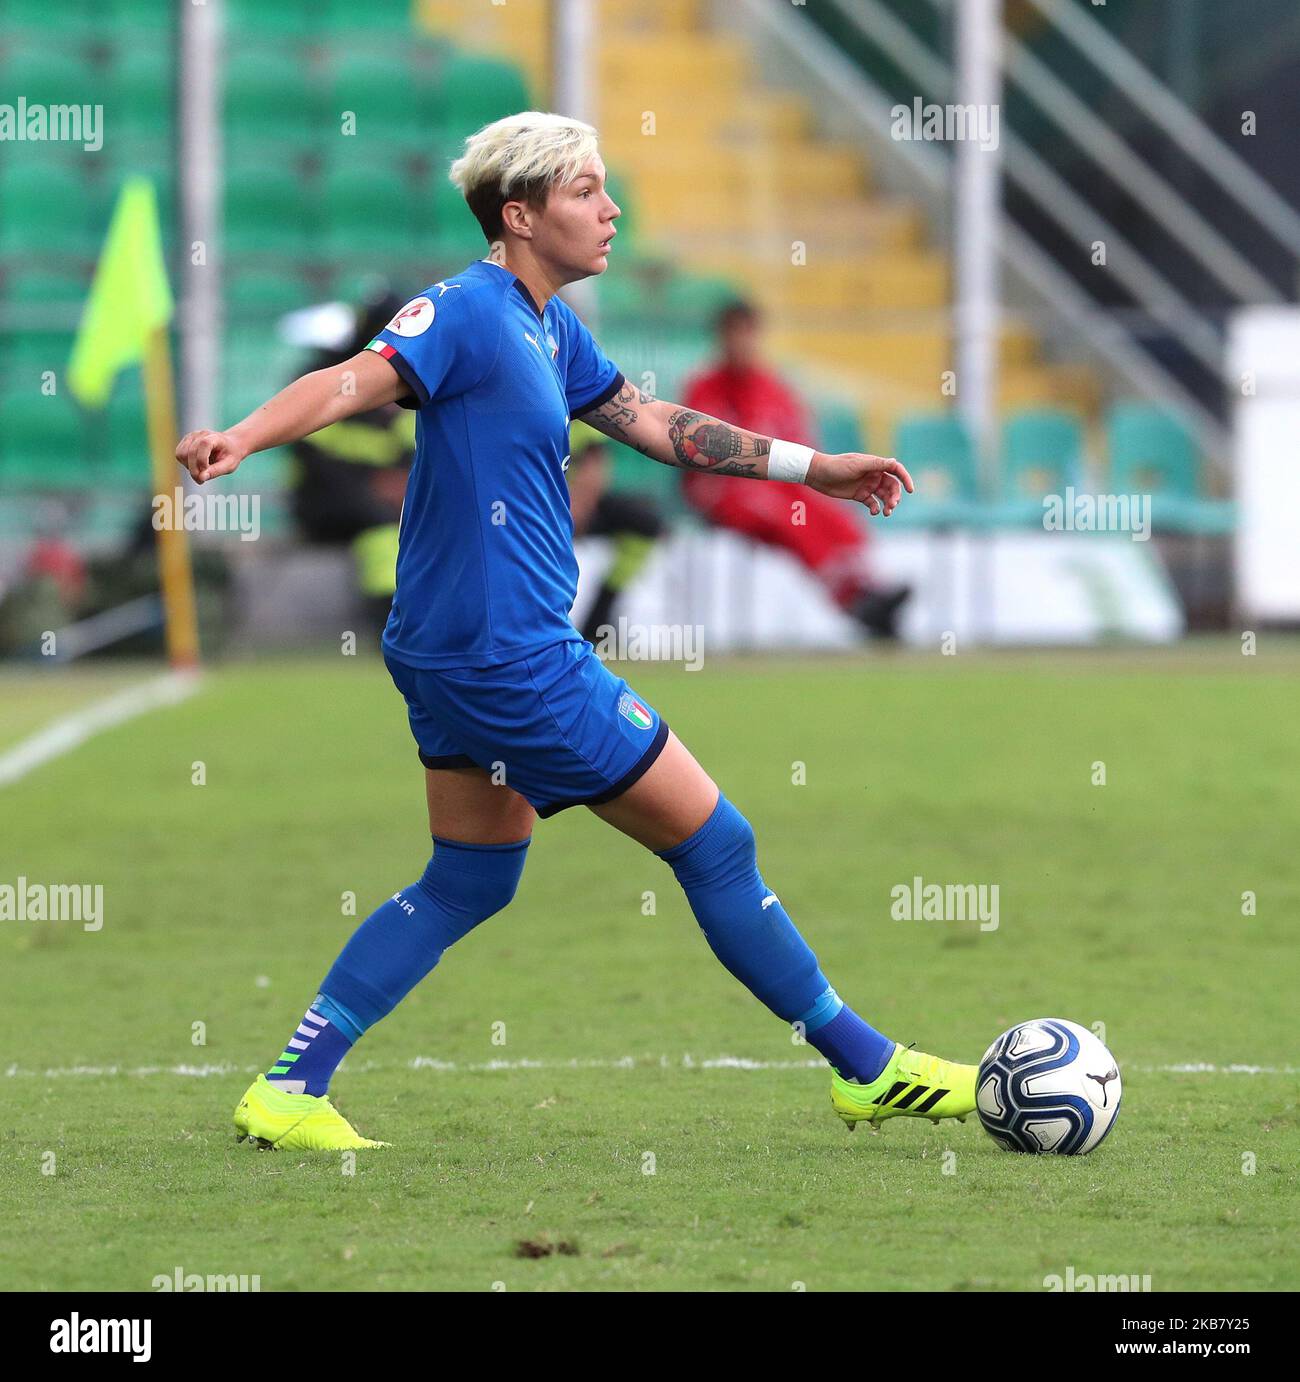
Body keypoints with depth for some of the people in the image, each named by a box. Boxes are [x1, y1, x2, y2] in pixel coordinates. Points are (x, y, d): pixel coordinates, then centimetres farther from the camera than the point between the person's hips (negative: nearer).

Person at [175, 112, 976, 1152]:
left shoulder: (551, 326, 12)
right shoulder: (470, 311, -17)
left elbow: (649, 422, 24)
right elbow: (358, 380, -31)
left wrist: (811, 468, 28)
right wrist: (241, 439, -49)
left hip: (460, 654, 10)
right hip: (513, 658, -10)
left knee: (468, 882, 16)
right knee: (714, 843, 1)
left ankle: (289, 1091, 11)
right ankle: (867, 1068, 12)